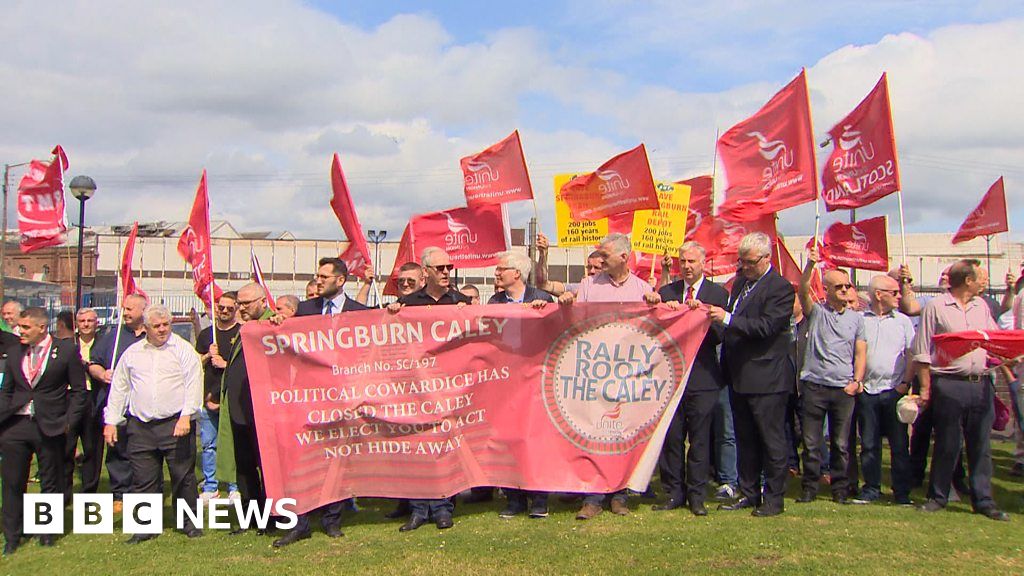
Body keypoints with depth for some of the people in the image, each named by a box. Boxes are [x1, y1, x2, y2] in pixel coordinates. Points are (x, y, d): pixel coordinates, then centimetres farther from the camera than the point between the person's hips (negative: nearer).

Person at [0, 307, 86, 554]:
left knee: (51, 483, 8)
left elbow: (78, 391, -2)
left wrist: (68, 422, -9)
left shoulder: (66, 351, -4)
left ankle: (48, 533, 23)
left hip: (50, 427, -3)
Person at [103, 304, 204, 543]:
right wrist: (110, 421, 11)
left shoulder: (183, 349, 1)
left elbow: (194, 385, -6)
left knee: (183, 476, 1)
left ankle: (190, 523, 13)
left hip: (175, 424, -3)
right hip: (140, 427, 3)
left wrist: (186, 416, -16)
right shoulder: (132, 353, 13)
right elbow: (118, 388, 17)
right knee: (143, 480, 5)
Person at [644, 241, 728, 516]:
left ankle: (697, 496, 15)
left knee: (699, 439, 4)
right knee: (670, 437, 7)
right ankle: (674, 493, 18)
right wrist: (658, 305, -14)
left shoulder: (717, 293, 3)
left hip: (703, 378, -2)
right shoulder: (666, 292, 10)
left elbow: (719, 335, -4)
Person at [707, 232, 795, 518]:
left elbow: (766, 325, -23)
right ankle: (749, 493, 25)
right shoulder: (741, 280, 13)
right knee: (745, 440, 15)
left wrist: (727, 318, -23)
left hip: (767, 379, -8)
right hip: (739, 376, 8)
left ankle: (773, 499, 12)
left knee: (771, 440, 2)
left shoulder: (780, 288, -12)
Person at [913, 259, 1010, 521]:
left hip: (981, 385, 5)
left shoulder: (982, 306, 14)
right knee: (946, 445, 2)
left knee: (981, 445, 8)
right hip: (949, 385, -5)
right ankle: (938, 497, 15)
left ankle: (983, 501, 15)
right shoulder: (936, 307, -4)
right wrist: (925, 388, -7)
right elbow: (922, 352, -4)